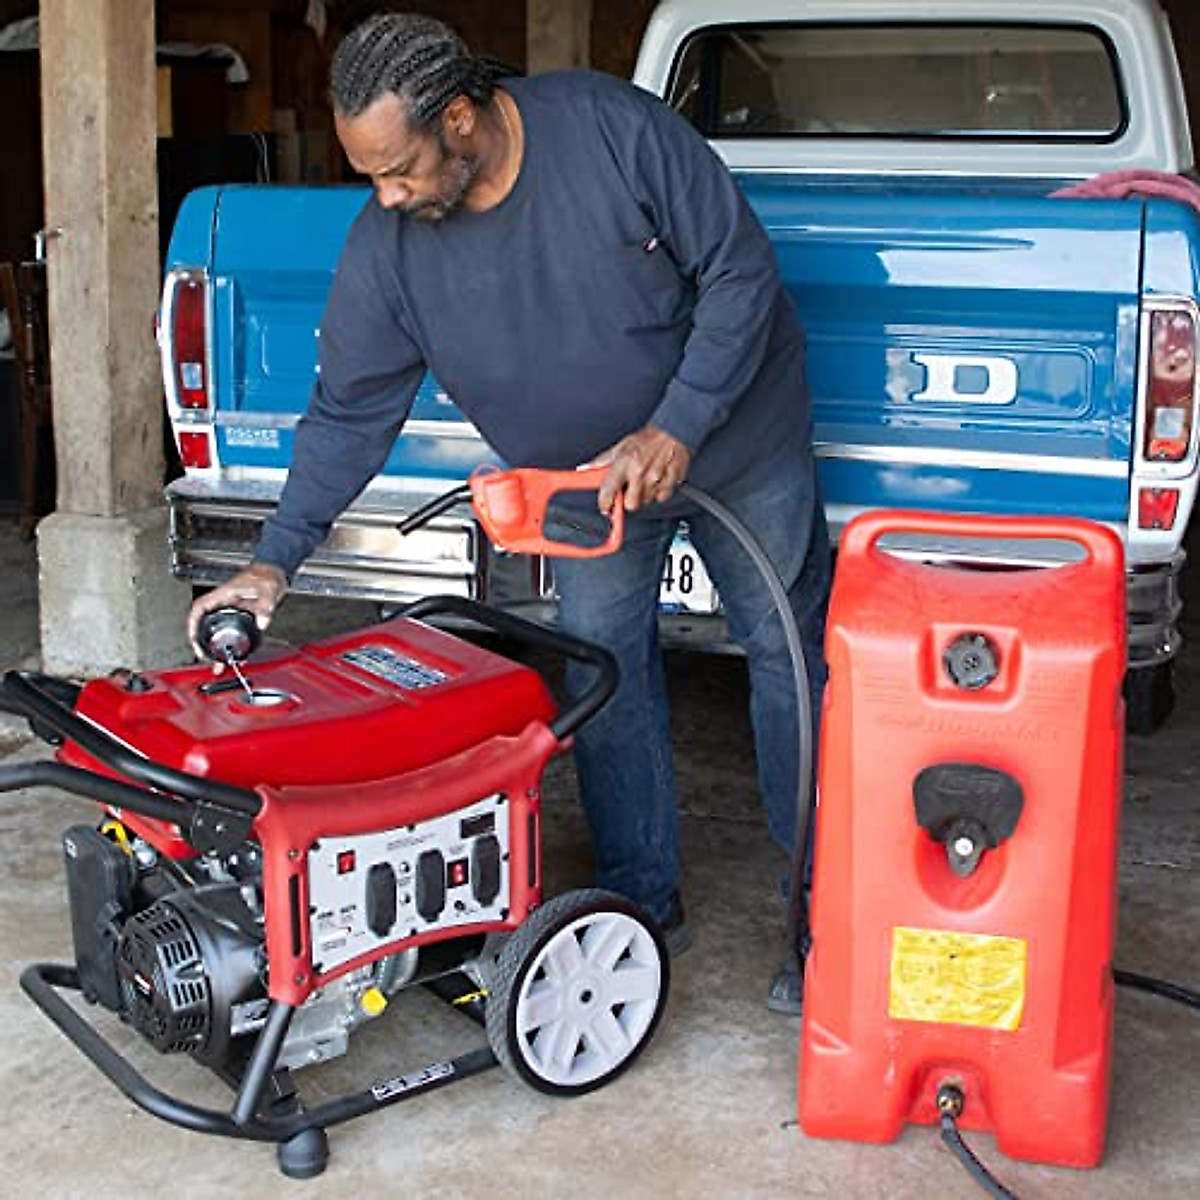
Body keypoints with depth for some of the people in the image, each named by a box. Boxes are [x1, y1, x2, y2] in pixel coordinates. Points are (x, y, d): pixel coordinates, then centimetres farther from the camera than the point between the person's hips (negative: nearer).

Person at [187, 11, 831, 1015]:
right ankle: (643, 899, 20)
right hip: (590, 480, 3)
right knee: (606, 677, 4)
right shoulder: (387, 246, -17)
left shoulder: (616, 128, -28)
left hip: (734, 435, -3)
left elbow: (740, 268, -21)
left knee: (790, 654, 4)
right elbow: (350, 414, -10)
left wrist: (675, 430, -27)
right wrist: (276, 559, -17)